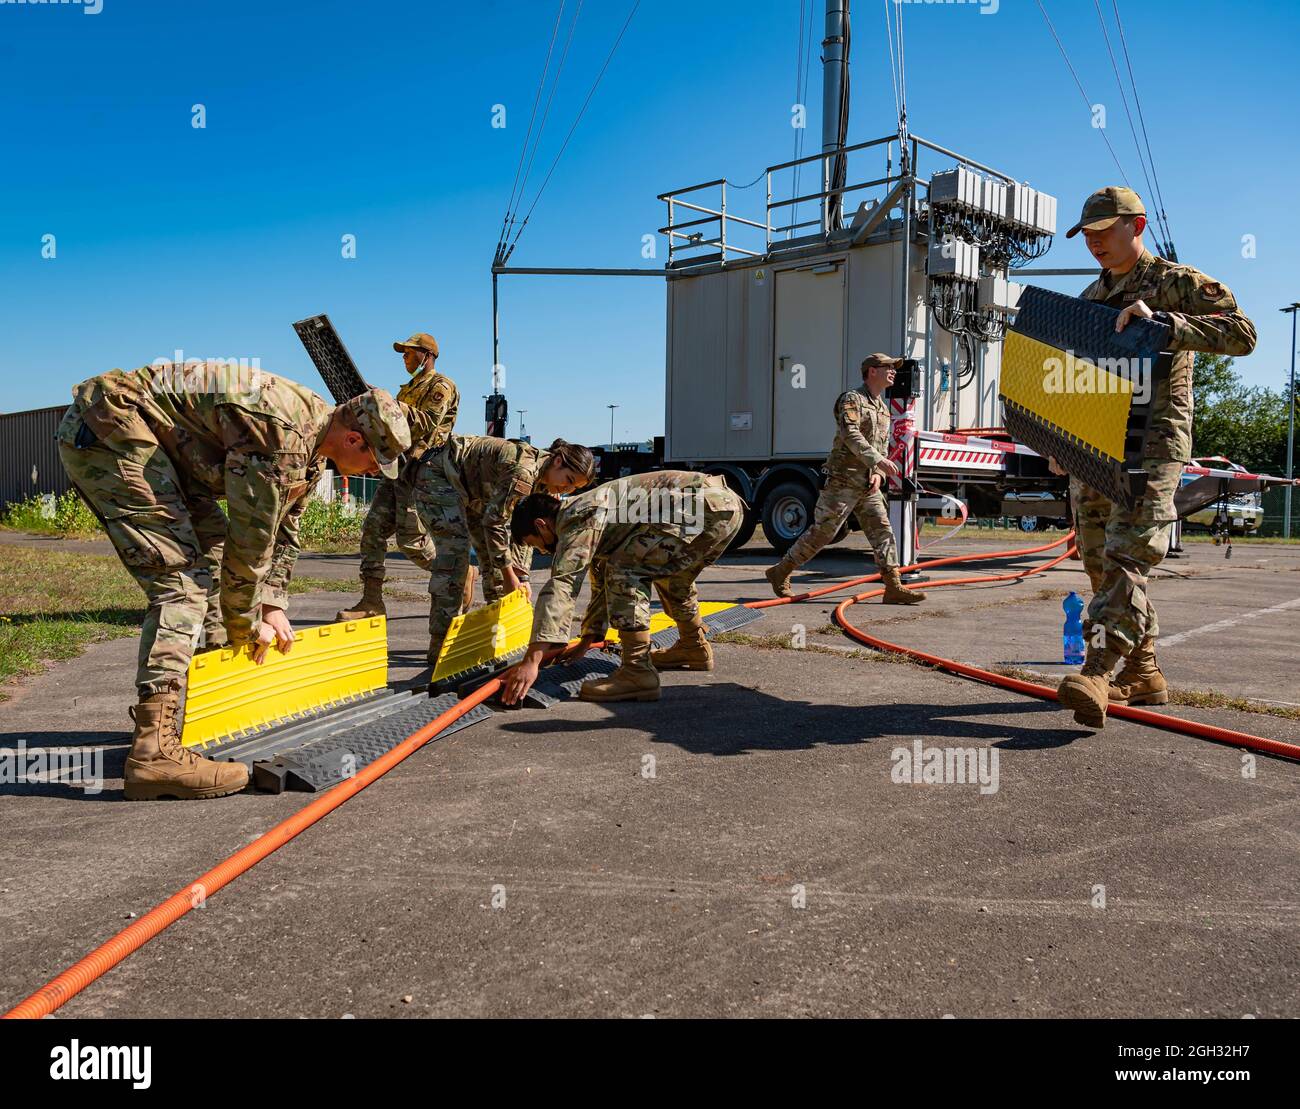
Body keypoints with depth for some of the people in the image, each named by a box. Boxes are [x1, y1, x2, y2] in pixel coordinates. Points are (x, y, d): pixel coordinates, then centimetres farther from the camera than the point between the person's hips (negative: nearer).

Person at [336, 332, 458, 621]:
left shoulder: (441, 386, -2)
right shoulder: (408, 389, 26)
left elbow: (428, 423, -18)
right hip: (397, 468, 9)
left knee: (411, 539, -11)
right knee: (373, 528, -3)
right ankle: (371, 600, -3)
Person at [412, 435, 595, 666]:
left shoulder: (546, 483, -4)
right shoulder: (523, 470, -33)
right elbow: (493, 521, -30)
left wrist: (522, 577, -5)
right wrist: (509, 575, -24)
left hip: (469, 490, 10)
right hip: (438, 477, -10)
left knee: (493, 551, 6)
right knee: (455, 552, -19)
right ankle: (441, 647, -18)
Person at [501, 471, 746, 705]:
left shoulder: (576, 520, -7)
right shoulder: (593, 524, 24)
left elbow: (561, 586, -18)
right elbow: (603, 584, 34)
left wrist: (531, 661, -20)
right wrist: (585, 643, 39)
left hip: (708, 507, -11)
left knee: (626, 569, -12)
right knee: (669, 571, 31)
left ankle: (638, 672, -11)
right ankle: (694, 647, 45)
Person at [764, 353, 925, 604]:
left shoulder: (884, 409, 20)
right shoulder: (852, 399, -6)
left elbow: (883, 448, 20)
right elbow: (850, 435, -22)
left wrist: (878, 474, 2)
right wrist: (878, 461, -29)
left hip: (868, 485, 8)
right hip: (843, 481, -8)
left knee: (882, 531, -1)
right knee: (822, 532, -4)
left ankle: (894, 588, -2)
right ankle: (780, 572, 8)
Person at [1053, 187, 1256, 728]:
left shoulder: (1178, 283, 1)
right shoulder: (1091, 296, 21)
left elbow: (1242, 333, -14)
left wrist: (1162, 322, -22)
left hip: (1151, 444, -7)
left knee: (1126, 558, -18)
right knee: (1100, 563, 6)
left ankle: (1097, 675, -28)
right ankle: (1142, 673, 16)